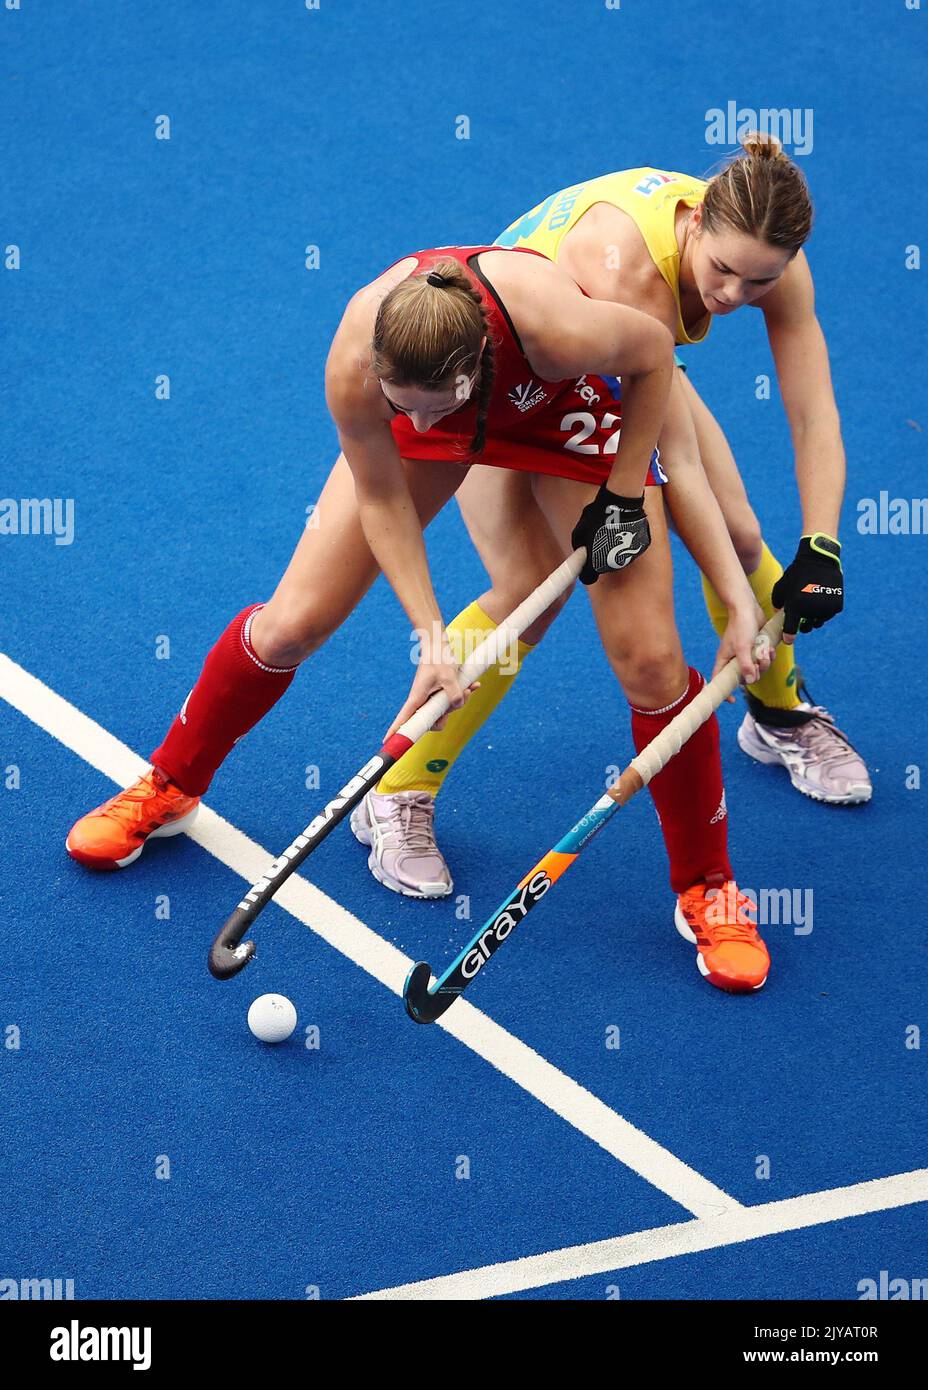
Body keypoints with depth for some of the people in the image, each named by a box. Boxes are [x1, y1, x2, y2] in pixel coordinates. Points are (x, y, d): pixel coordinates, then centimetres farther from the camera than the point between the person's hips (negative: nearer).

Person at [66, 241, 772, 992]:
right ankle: (167, 788, 25)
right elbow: (380, 497, -18)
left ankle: (707, 888, 12)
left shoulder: (560, 331, -45)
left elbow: (654, 348, -20)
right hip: (439, 395, 2)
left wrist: (622, 495, -15)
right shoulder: (354, 366, -38)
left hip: (570, 408, -1)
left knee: (650, 660, -10)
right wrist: (431, 633, -20)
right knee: (291, 622, -2)